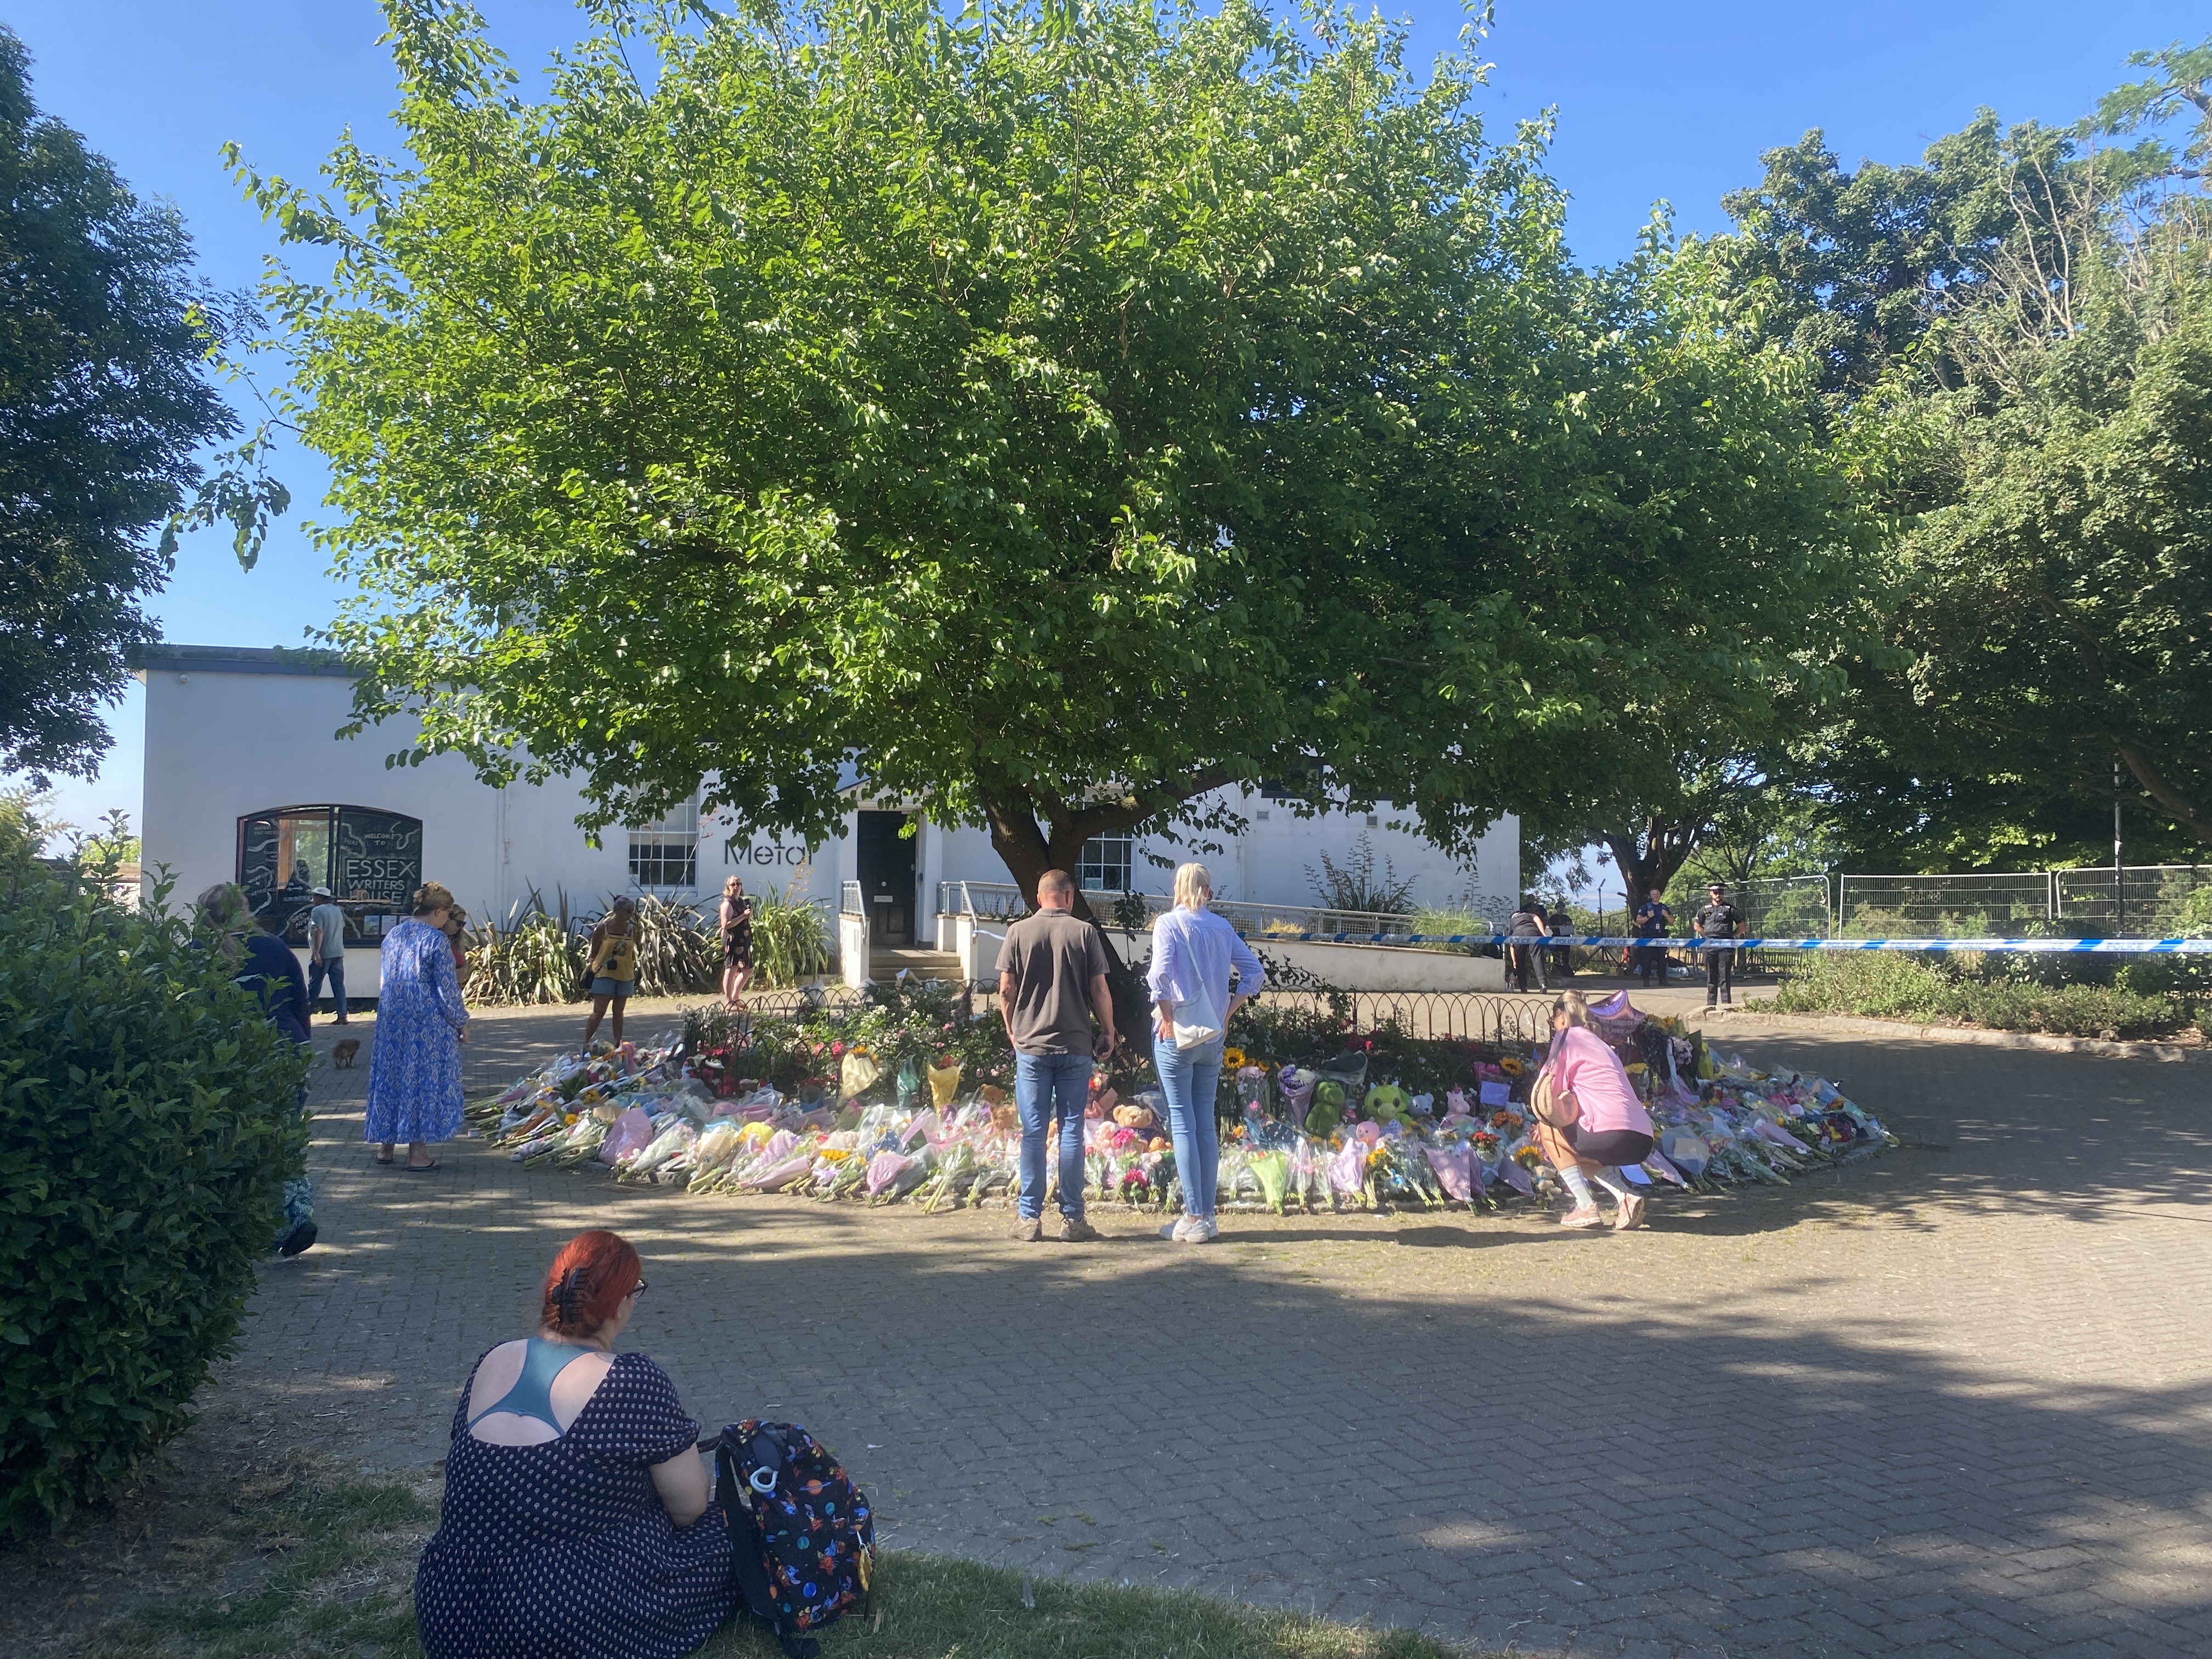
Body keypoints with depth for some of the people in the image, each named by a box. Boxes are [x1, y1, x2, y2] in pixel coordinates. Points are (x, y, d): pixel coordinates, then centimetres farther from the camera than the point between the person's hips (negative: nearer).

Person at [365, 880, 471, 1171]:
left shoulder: (393, 936, 8)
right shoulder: (437, 940, -14)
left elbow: (386, 982, 18)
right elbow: (447, 989, -13)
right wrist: (461, 1022, -3)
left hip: (392, 1021, 7)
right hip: (427, 1024, -7)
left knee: (391, 1075, 14)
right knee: (424, 1079, 0)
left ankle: (386, 1145, 23)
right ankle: (418, 1152, 3)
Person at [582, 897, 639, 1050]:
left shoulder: (632, 929, 4)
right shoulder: (604, 927, -8)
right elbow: (594, 951, -3)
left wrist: (635, 973, 10)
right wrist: (594, 971, -6)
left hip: (625, 975, 4)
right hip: (605, 974, -4)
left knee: (619, 1011, 10)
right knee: (599, 1011, -7)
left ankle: (618, 1045, 16)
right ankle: (586, 1044, 2)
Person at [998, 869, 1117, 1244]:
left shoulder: (1019, 932, 0)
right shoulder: (1084, 932, -2)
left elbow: (1006, 990, 0)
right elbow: (1099, 991, -3)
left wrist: (1011, 1030, 15)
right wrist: (1108, 1033, 9)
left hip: (1030, 1044, 1)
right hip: (1076, 1045, 0)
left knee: (1033, 1132, 5)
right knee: (1072, 1130, 5)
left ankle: (1029, 1218, 8)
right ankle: (1072, 1219, 9)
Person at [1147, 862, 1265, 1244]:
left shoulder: (1168, 923, -6)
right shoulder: (1222, 927, 7)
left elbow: (1161, 973, -20)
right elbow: (1255, 973, 8)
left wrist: (1167, 1019, -10)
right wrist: (1227, 1013, 10)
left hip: (1177, 1034, -4)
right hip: (1214, 1036, 5)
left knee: (1182, 1124, -1)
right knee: (1205, 1123, 11)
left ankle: (1195, 1220, 0)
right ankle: (1208, 1216, 15)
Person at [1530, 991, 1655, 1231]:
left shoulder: (1567, 1036, 6)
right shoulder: (1599, 1043, 29)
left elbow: (1550, 1089, 2)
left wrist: (1544, 1121, 19)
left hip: (1612, 1135, -8)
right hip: (1642, 1142, 8)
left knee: (1547, 1130, 14)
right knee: (1580, 1155, 32)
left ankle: (1585, 1208, 5)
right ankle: (1626, 1196, 7)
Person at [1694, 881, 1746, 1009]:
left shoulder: (1730, 909, 4)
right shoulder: (1705, 909, 11)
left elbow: (1742, 927, 9)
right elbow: (1697, 926, 22)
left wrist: (1731, 936, 3)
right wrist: (1707, 936, 12)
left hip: (1726, 946, -3)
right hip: (1709, 946, 3)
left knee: (1724, 976, -7)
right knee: (1711, 976, 7)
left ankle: (1726, 1002, -6)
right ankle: (1710, 1004, 11)